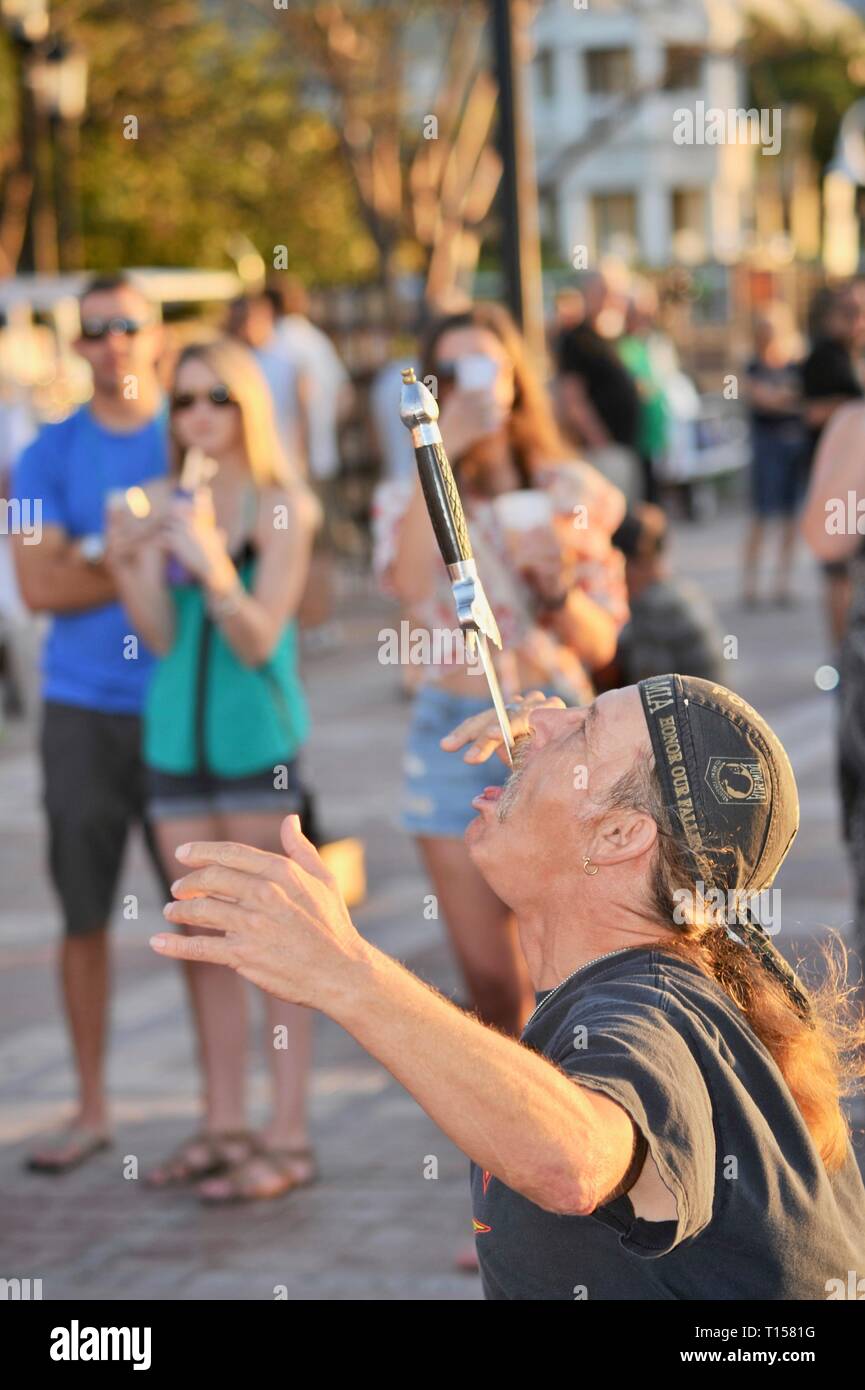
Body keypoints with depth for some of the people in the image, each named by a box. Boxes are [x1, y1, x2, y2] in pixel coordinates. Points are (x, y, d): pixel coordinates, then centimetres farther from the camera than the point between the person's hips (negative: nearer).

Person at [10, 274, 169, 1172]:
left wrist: (96, 557, -11)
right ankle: (91, 1108, 17)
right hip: (82, 709, 1)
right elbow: (41, 587, -5)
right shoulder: (51, 455, 4)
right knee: (84, 915, 6)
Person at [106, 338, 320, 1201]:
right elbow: (161, 636, 1)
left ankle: (287, 1137, 2)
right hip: (177, 735, 5)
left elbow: (259, 638, -13)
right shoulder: (165, 508, 7)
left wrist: (210, 562, -26)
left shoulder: (280, 508, -6)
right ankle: (223, 1124, 19)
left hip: (258, 740, -5)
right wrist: (128, 566, -14)